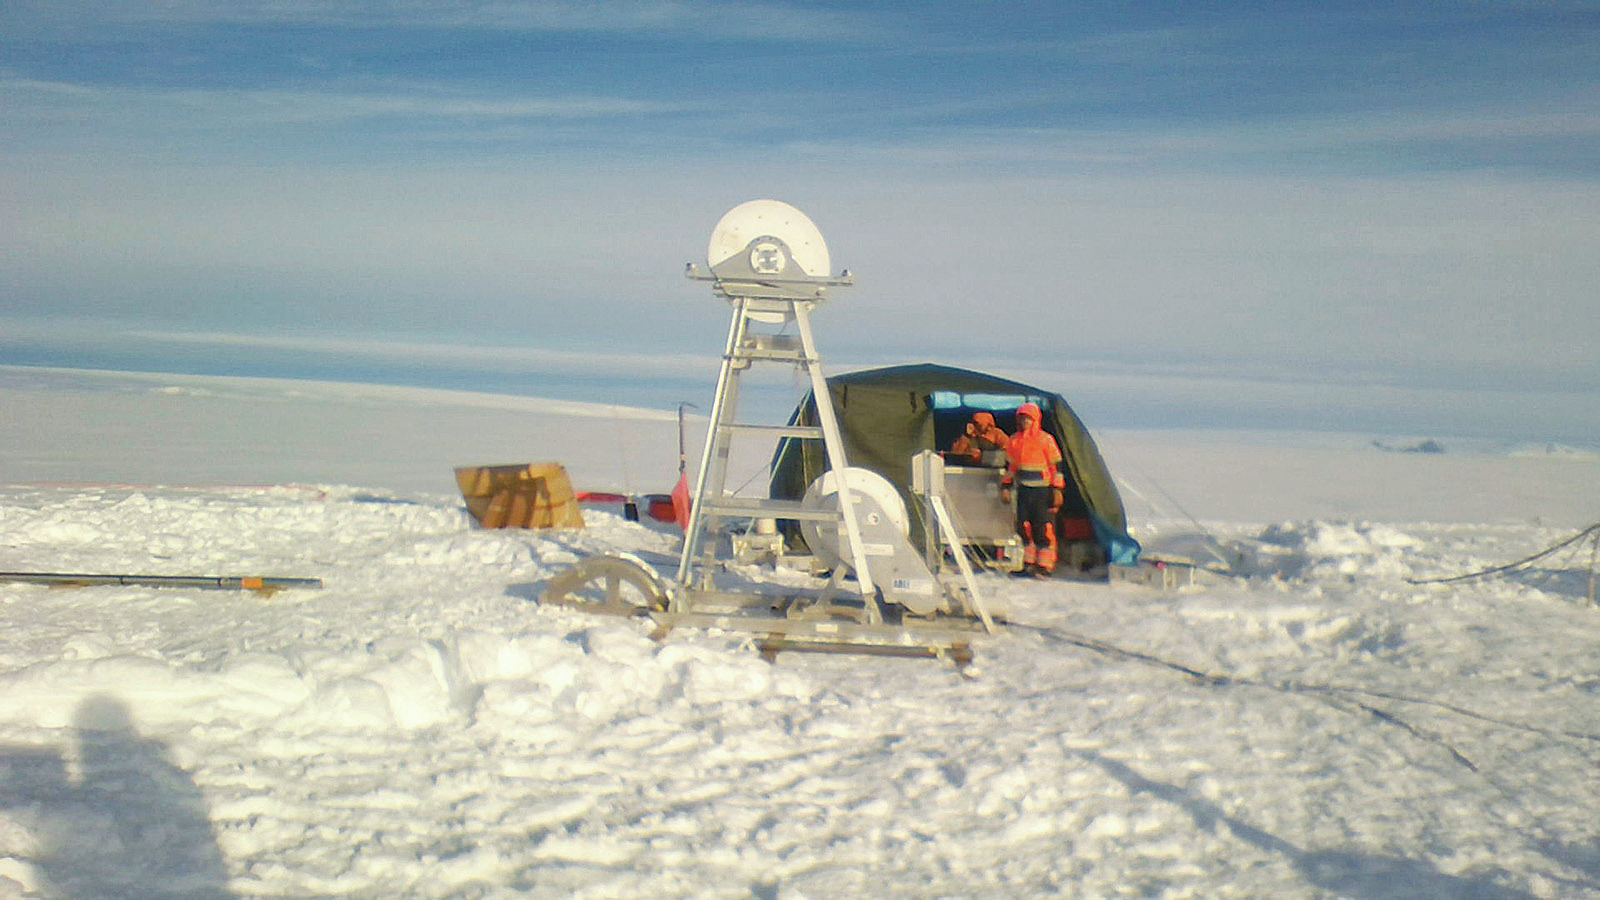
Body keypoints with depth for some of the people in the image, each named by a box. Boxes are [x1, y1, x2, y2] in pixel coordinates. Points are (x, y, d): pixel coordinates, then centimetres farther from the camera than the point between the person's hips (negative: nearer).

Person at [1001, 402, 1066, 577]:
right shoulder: (1014, 441, 10)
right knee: (1024, 527, 6)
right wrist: (1005, 487, 16)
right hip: (1023, 490, 5)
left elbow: (1056, 466, -3)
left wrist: (1057, 490, -7)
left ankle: (1045, 565, 2)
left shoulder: (1045, 439, -4)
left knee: (1044, 528, -5)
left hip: (1042, 490, -5)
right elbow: (1010, 466, 21)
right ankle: (1029, 562, 17)